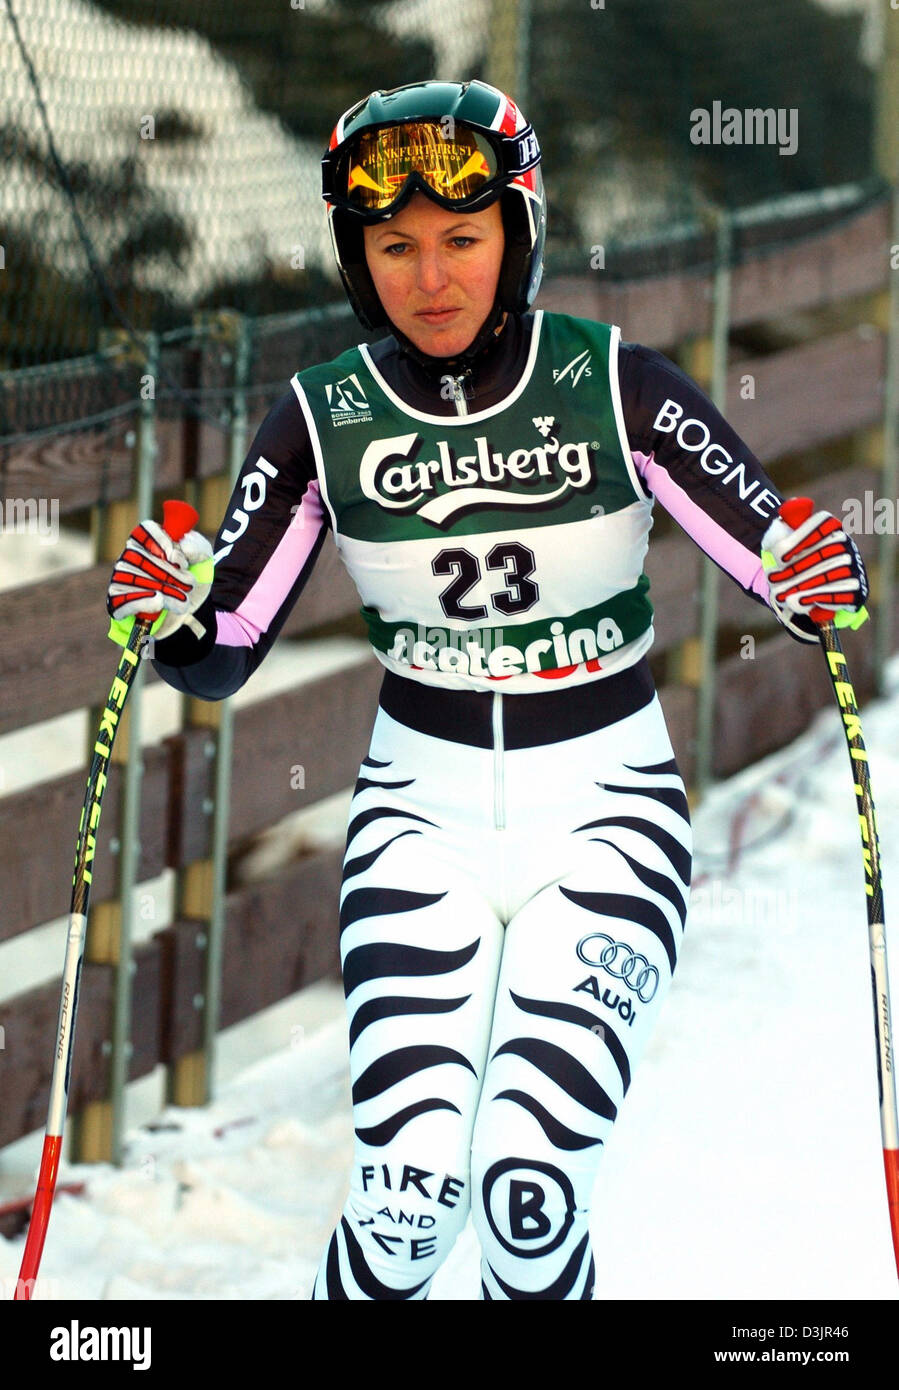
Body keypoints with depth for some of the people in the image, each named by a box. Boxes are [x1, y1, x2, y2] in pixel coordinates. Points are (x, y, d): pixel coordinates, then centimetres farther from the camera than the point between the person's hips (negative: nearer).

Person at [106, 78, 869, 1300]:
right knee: (408, 1197, -18)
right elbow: (222, 657, -2)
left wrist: (824, 583, -30)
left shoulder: (619, 389, -11)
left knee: (531, 1194, -20)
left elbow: (789, 568, -7)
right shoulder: (324, 418, -5)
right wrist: (173, 614, -24)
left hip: (605, 811, -1)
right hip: (424, 817, 1)